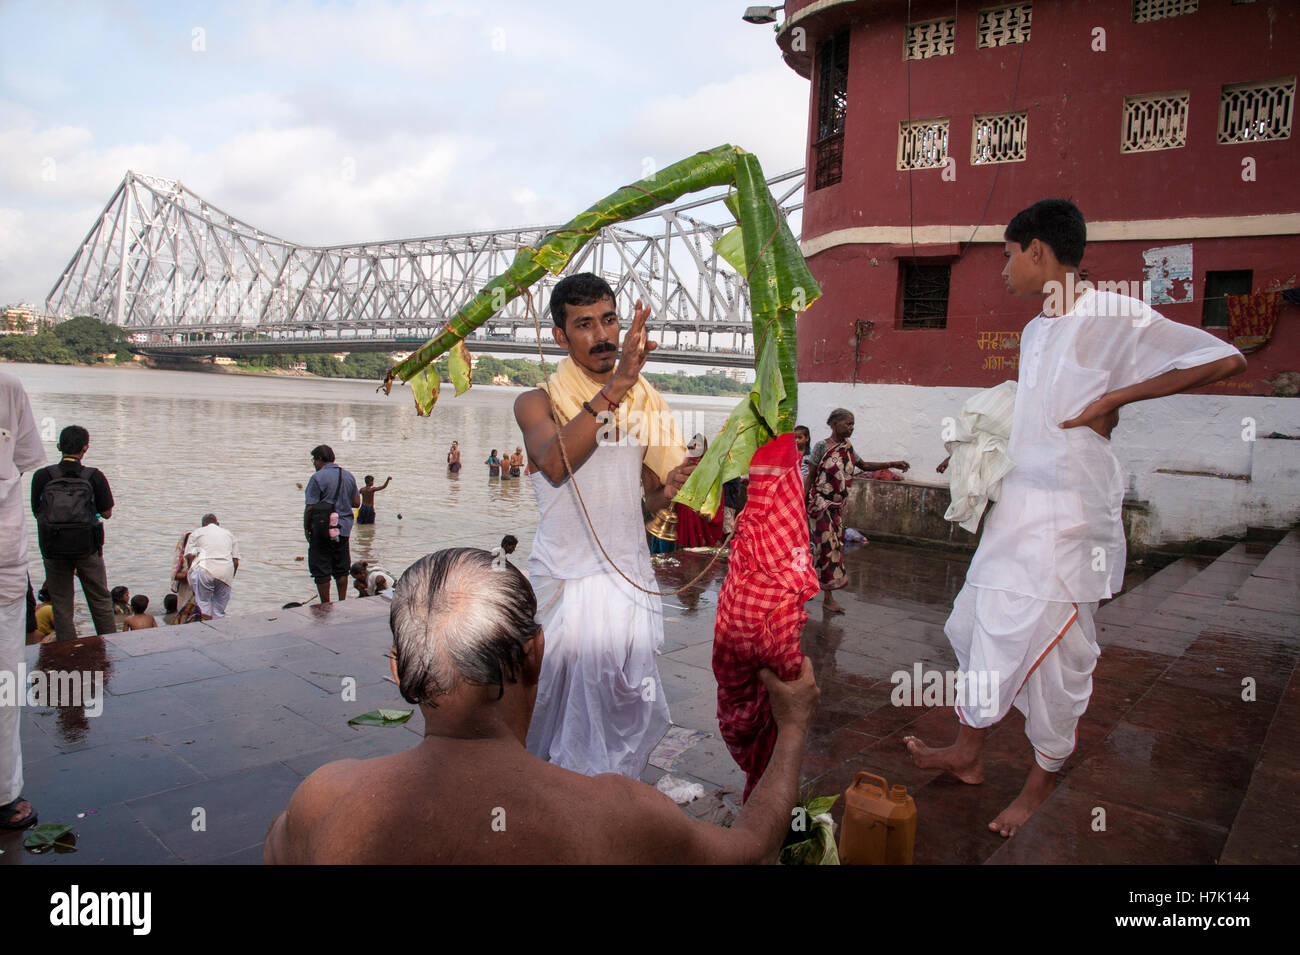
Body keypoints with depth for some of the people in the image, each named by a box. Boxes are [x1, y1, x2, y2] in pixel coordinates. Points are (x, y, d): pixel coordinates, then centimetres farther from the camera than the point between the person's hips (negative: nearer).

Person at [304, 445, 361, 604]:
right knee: (341, 569, 15)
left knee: (321, 570, 2)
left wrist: (306, 528, -3)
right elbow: (357, 502, 12)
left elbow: (310, 507, -13)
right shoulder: (348, 476, 9)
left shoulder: (317, 478, -11)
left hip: (322, 529, -6)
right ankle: (342, 603, 19)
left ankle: (326, 606, 4)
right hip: (343, 528, 6)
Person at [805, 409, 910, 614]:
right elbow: (811, 476, -9)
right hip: (821, 503, -7)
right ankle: (828, 598, 1)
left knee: (835, 545, 8)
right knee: (827, 545, -6)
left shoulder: (847, 447, 8)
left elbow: (864, 465, 20)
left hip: (837, 505, 7)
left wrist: (892, 464, 12)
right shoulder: (822, 446, -11)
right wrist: (805, 503, -9)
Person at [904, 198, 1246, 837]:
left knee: (1055, 648, 0)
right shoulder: (1035, 331, 15)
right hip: (1016, 509, 8)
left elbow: (1227, 360, -15)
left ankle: (1043, 782, 19)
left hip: (1067, 519, -8)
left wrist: (1114, 399, -17)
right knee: (979, 625, 11)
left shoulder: (1114, 315, -11)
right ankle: (968, 753, 26)